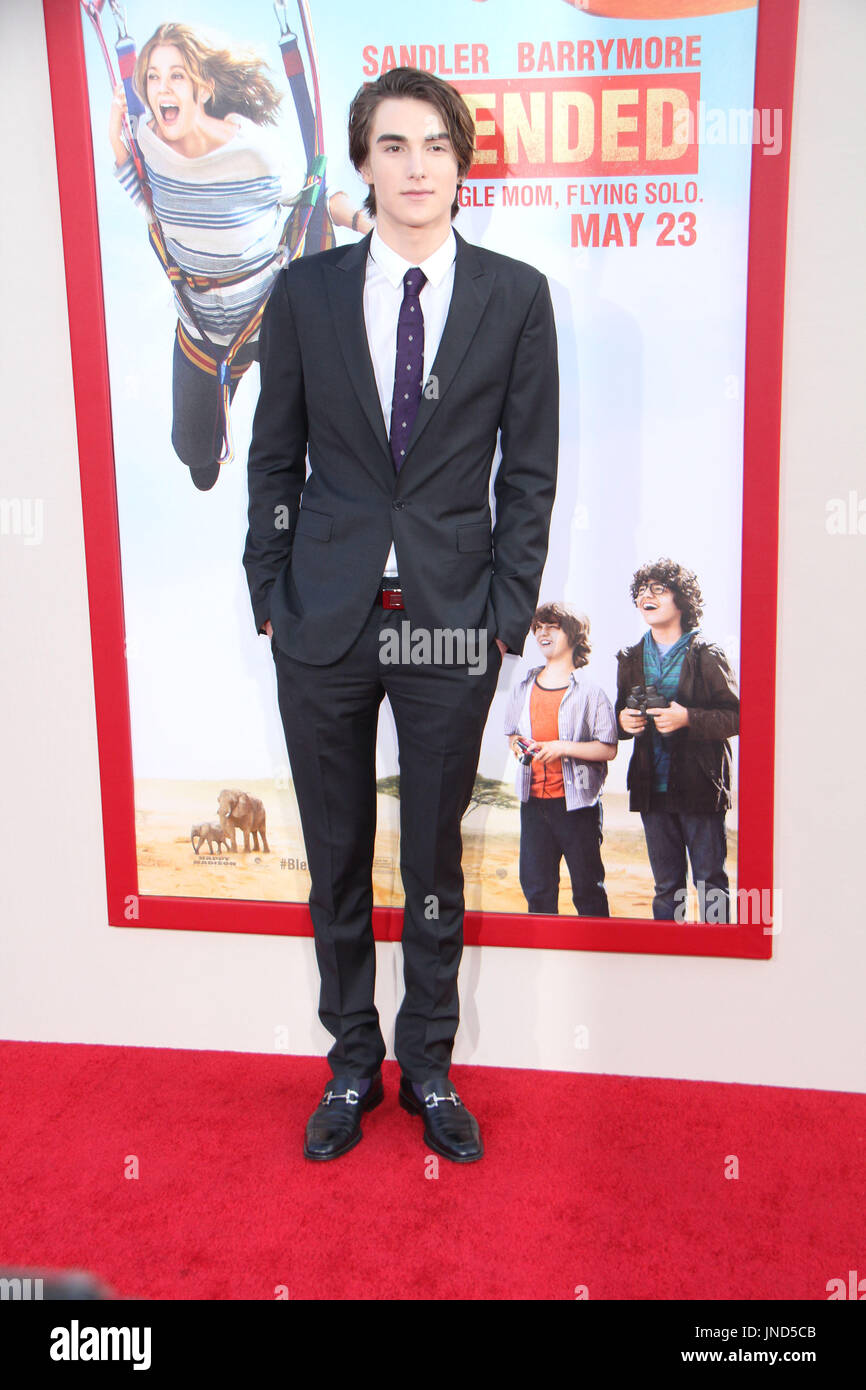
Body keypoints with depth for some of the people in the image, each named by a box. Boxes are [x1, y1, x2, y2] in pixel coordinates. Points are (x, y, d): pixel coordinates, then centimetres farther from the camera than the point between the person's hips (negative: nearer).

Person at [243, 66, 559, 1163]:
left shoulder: (516, 296, 1)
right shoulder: (305, 292, 4)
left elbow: (530, 470, 2)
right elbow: (274, 458, 7)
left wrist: (508, 613, -4)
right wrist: (271, 597, 2)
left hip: (451, 623, -1)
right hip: (324, 621, 2)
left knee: (435, 860, 11)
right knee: (335, 858, 12)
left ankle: (429, 1066, 32)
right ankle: (352, 1061, 33)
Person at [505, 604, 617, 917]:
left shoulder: (589, 691, -5)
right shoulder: (523, 688, 10)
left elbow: (609, 748, -10)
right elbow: (512, 735, 23)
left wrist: (561, 747, -19)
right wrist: (517, 745, 0)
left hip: (577, 802, -4)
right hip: (533, 800, 5)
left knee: (588, 889, 4)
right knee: (535, 886, 10)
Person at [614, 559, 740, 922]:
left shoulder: (707, 655, -3)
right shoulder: (631, 659, 12)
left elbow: (736, 716, -8)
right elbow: (621, 712, 20)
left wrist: (688, 718, -21)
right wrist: (623, 720, -3)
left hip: (700, 786, -4)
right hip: (653, 787, 4)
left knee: (710, 882, 3)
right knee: (666, 885, 13)